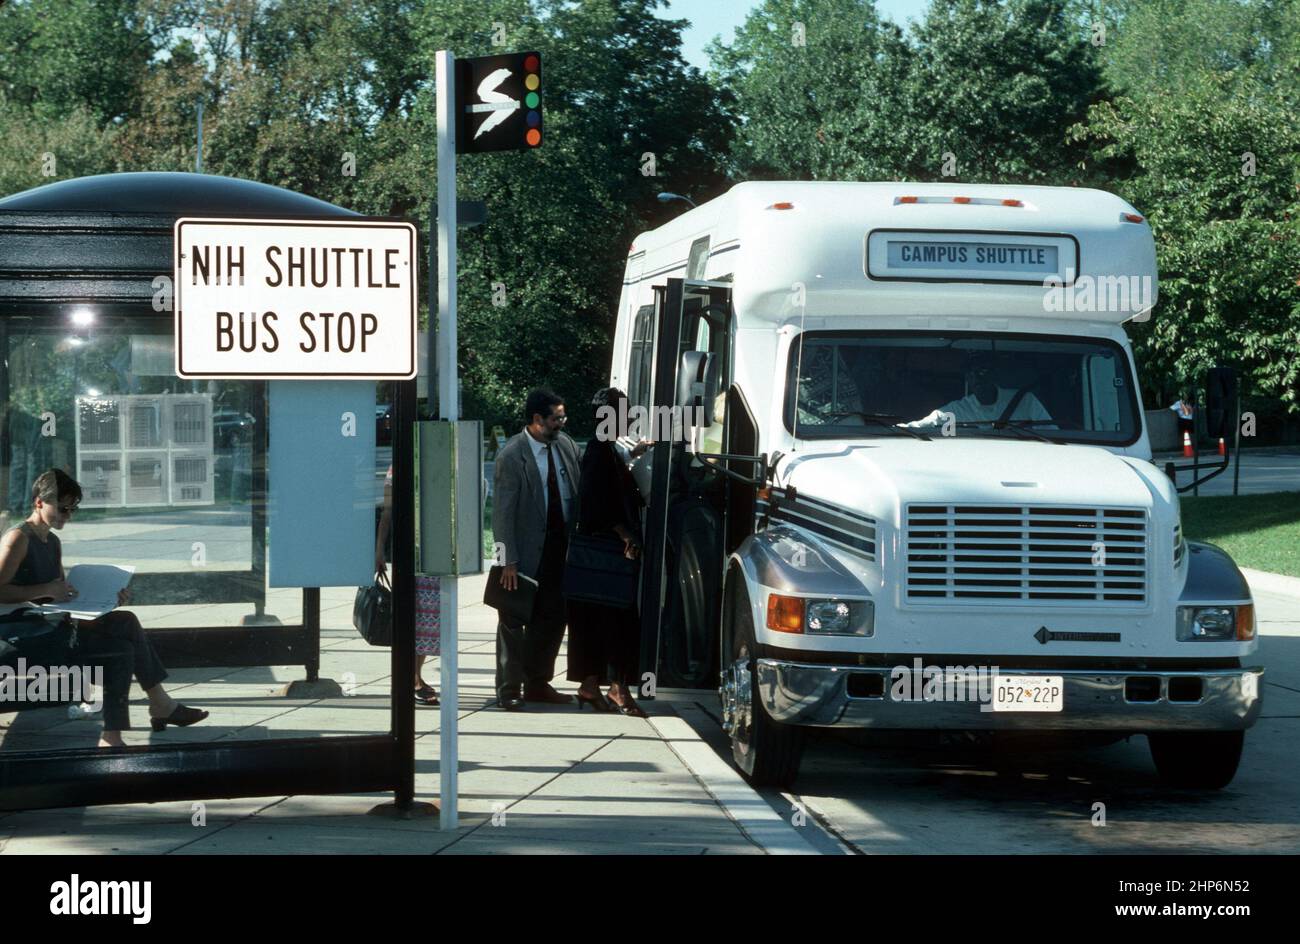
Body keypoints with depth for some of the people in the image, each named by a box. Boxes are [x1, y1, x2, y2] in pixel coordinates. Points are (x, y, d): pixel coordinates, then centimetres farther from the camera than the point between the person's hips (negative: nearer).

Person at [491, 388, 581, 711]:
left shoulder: (566, 445, 3)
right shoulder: (511, 455, -15)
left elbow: (580, 491, 10)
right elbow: (503, 512, -15)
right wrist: (509, 561, -17)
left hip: (560, 548, 6)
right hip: (527, 551, -6)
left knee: (553, 617, 13)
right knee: (514, 622, 3)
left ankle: (537, 684, 26)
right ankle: (509, 690, 12)